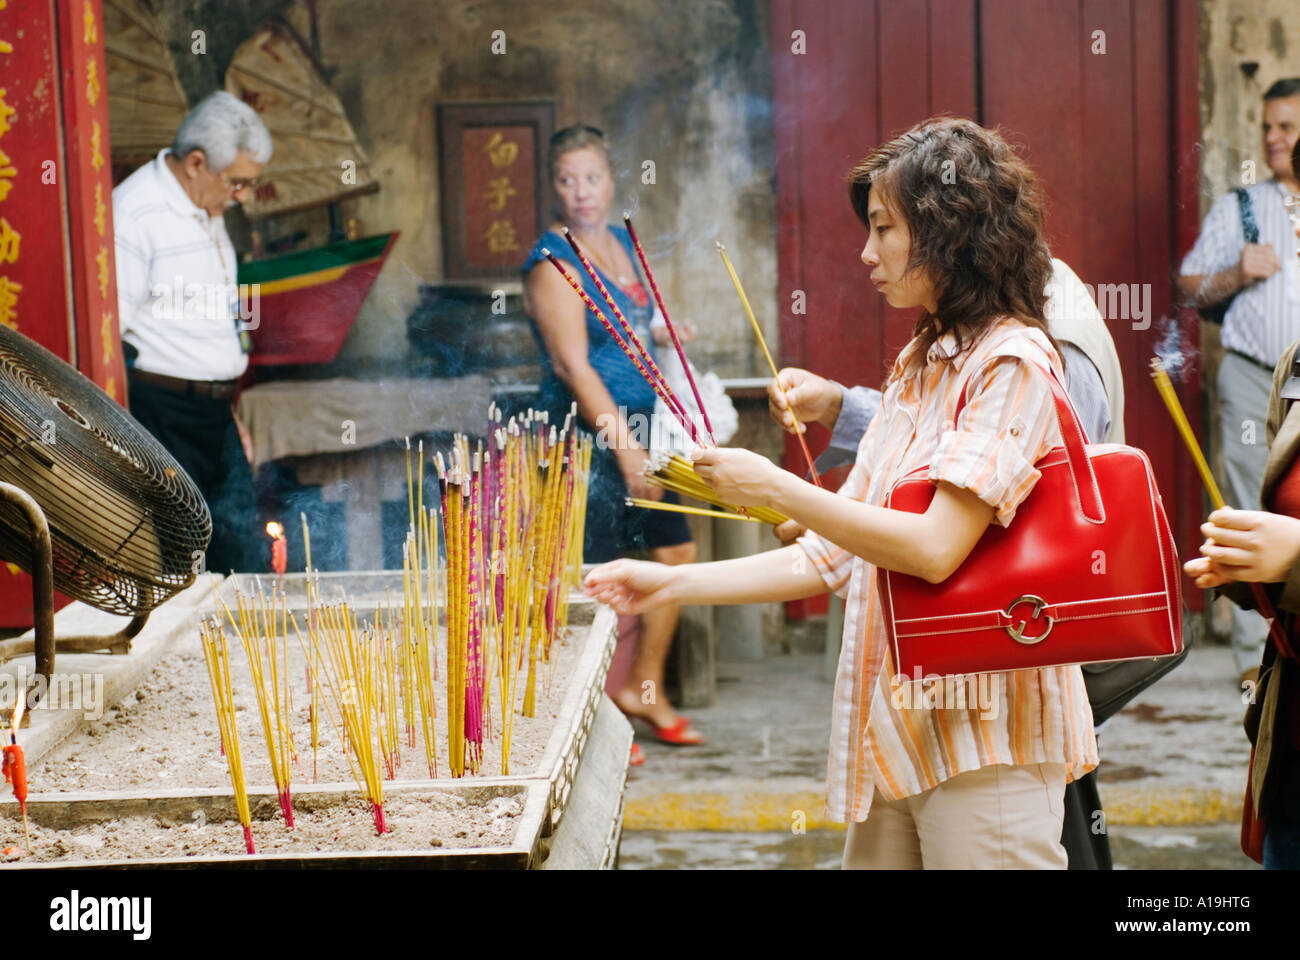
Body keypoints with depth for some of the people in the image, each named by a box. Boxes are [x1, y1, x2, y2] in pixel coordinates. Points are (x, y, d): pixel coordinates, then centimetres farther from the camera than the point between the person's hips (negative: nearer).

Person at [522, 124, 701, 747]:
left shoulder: (621, 242, 11)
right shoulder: (553, 264, -14)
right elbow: (573, 366, -20)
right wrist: (625, 446, -21)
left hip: (635, 428, 9)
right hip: (585, 434, -9)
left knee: (677, 552, 12)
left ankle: (644, 688, 26)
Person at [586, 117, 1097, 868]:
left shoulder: (1013, 362, -11)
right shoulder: (917, 368, 16)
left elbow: (934, 549, -21)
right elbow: (834, 557, 16)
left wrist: (774, 487, -14)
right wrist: (670, 585, 12)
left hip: (981, 743, -8)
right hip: (894, 732, 8)